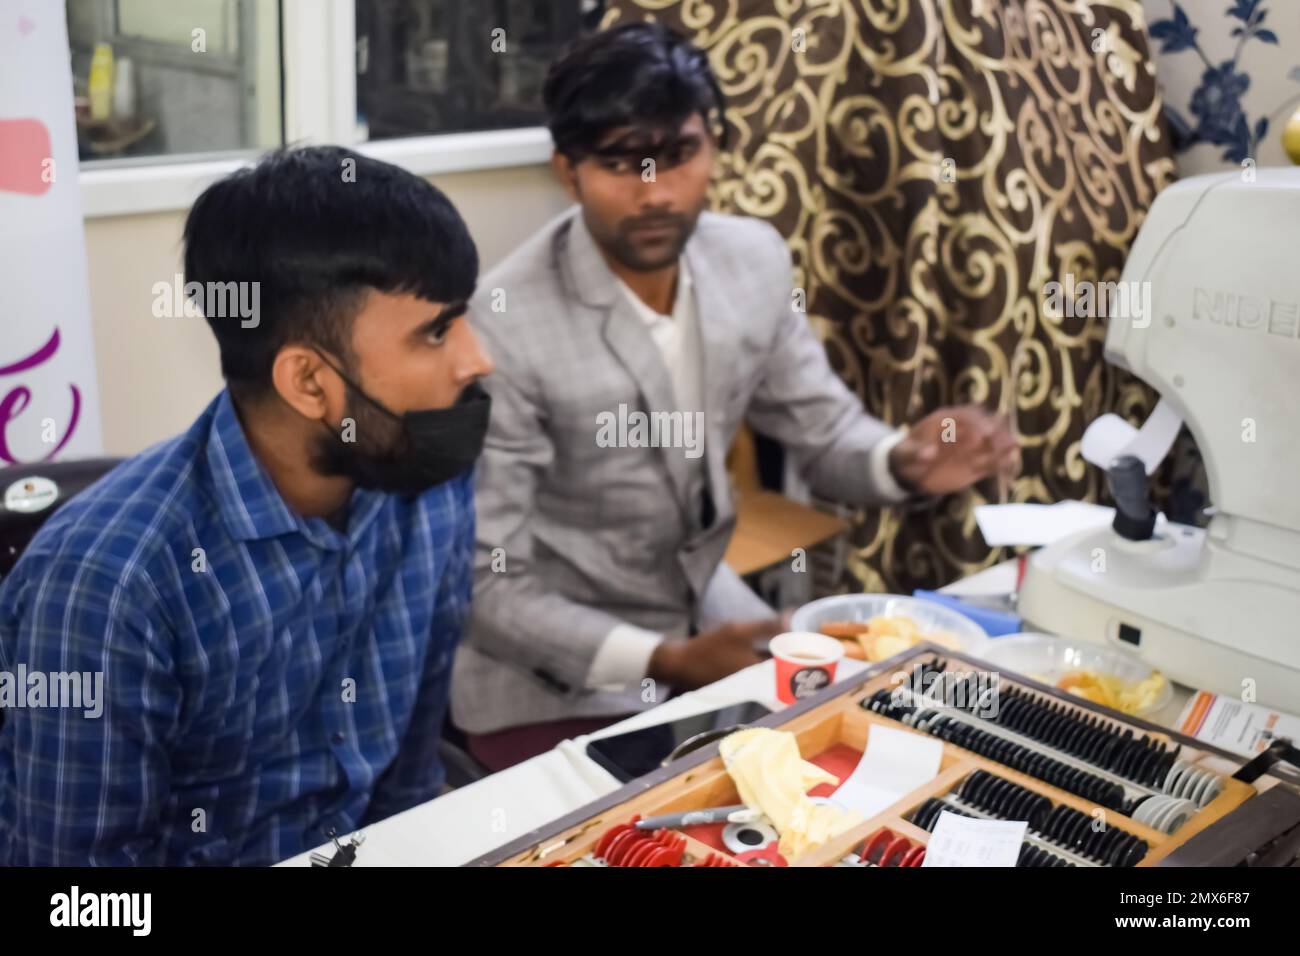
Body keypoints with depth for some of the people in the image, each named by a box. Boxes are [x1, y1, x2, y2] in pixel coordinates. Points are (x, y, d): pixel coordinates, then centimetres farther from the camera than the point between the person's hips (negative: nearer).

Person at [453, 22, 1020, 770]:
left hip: (707, 605, 6)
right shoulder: (503, 327, -25)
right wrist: (663, 661, -30)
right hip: (554, 677, -5)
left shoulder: (756, 260, -7)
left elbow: (824, 430, 5)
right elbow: (486, 588, -21)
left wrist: (902, 463, -18)